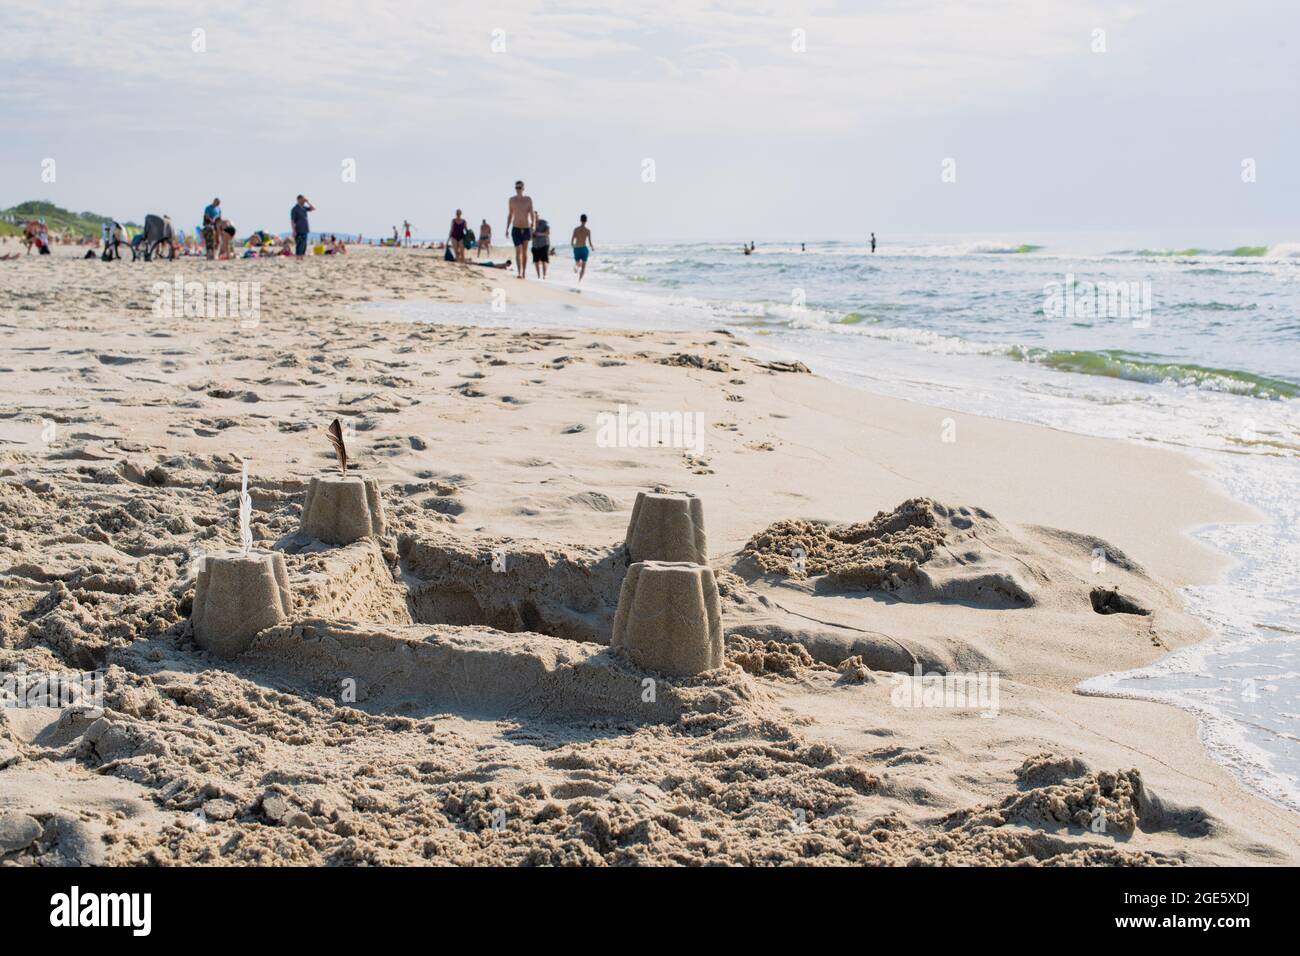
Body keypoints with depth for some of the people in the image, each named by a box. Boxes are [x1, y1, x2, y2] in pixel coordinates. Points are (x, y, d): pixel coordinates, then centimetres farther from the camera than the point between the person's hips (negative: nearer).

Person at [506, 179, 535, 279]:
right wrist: (507, 229, 8)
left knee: (525, 252, 9)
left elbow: (532, 214, -5)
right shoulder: (512, 200, 2)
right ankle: (518, 273, -21)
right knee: (518, 251, -14)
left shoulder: (528, 199, -2)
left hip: (526, 229, 0)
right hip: (515, 229, 0)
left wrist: (532, 227, -17)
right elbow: (510, 215, 10)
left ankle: (524, 273, 19)